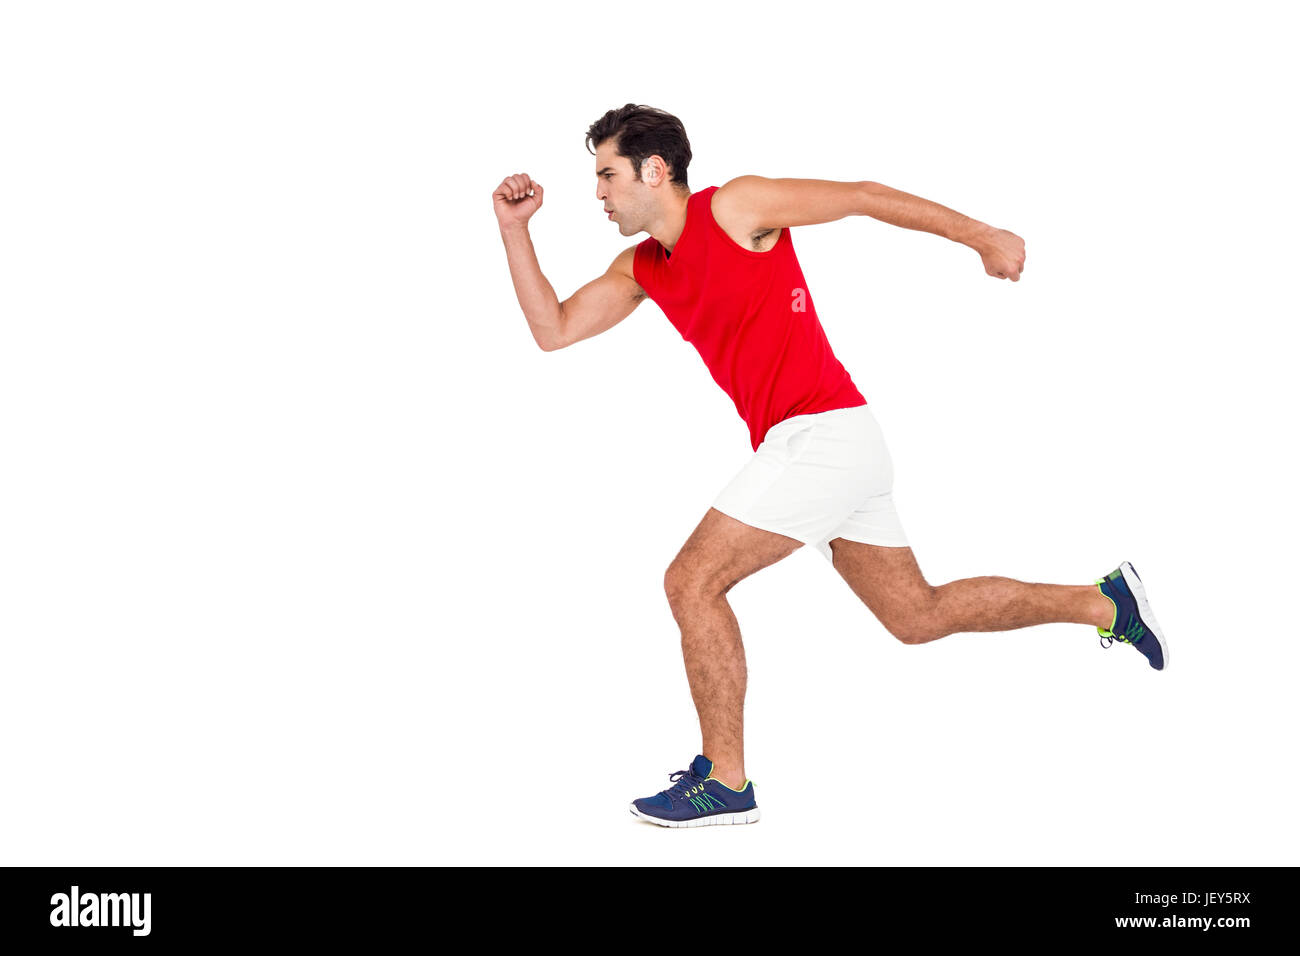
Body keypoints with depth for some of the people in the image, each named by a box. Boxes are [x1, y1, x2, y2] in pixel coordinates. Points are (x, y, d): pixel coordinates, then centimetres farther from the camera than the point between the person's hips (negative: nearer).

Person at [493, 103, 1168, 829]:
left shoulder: (734, 208, -6)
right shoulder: (640, 270, 16)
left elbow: (862, 196, -4)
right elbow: (553, 330, 15)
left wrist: (980, 235, -5)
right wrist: (514, 228, 8)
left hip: (822, 434, -9)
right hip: (821, 446, 9)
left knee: (692, 582, -10)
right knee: (918, 616, 15)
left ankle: (725, 782, -2)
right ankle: (1105, 603, 26)